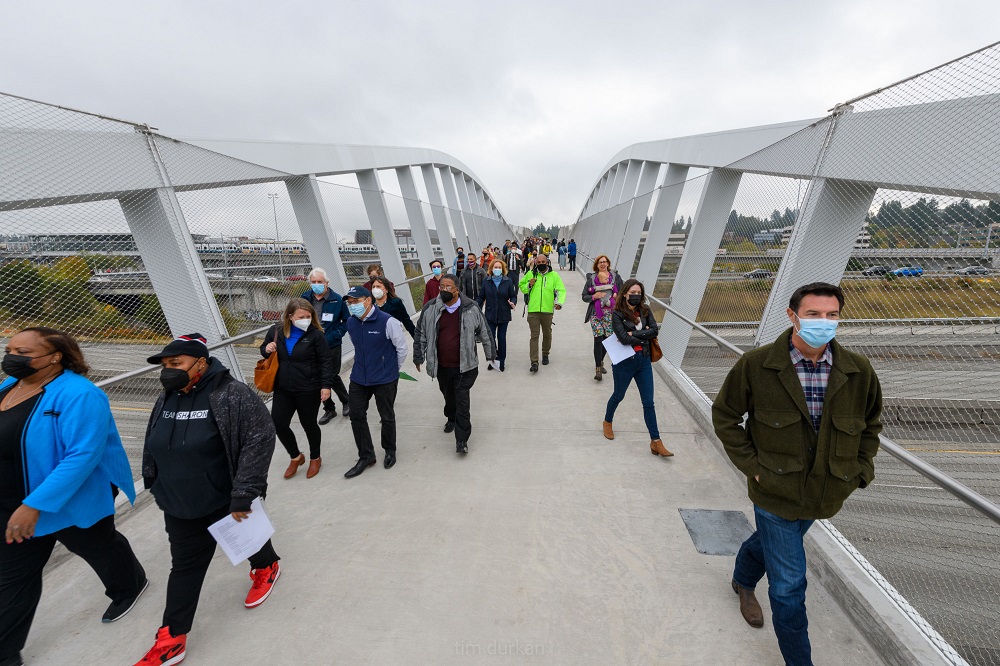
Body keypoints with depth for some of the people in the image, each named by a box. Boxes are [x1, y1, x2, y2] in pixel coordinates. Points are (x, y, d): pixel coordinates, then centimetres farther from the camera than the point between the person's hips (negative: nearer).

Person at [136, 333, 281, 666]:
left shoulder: (232, 395, -24)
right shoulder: (166, 400, 0)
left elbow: (260, 438, -27)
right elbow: (154, 447, 15)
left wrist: (243, 493, -26)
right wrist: (157, 487, 16)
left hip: (228, 502, -5)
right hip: (181, 508, 5)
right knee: (184, 567, 15)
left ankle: (266, 568, 50)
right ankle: (172, 639, 29)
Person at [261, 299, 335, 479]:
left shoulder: (316, 334, -12)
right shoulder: (275, 331, -1)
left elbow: (326, 362, -10)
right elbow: (263, 350, 16)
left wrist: (326, 385, -17)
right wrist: (267, 349, -8)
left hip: (309, 390, -4)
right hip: (282, 389, 4)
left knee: (308, 424, 9)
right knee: (278, 424, 5)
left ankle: (315, 458, 34)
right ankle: (295, 457, 32)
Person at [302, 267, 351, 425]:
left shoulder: (337, 299, -9)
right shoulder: (305, 298, 0)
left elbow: (346, 321, -2)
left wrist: (334, 336, -13)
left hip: (332, 347, -4)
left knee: (333, 376, 3)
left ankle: (346, 401, 31)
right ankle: (329, 409, 28)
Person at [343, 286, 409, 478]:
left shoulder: (387, 322, -19)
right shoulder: (351, 323, 0)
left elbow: (402, 348, -8)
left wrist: (392, 369, 4)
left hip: (385, 380, -5)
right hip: (359, 378, 5)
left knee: (387, 417, 11)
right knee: (357, 416, 8)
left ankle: (390, 451, 36)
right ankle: (366, 456, 25)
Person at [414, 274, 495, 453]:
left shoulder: (471, 308, -7)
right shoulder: (430, 309, -4)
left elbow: (484, 333, 4)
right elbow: (420, 334, 7)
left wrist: (491, 355, 9)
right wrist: (418, 357, 11)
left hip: (464, 365, -3)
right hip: (441, 366, 3)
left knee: (462, 399, -4)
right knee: (448, 396, 21)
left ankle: (462, 439, 5)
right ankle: (451, 419, 50)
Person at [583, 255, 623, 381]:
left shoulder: (615, 276, 8)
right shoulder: (591, 278, 8)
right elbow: (584, 296, 9)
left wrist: (617, 296, -8)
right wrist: (594, 296, -9)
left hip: (611, 312, 1)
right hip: (596, 313, -1)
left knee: (607, 339, 4)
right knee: (598, 339, -11)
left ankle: (600, 362, 29)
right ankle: (598, 369, -6)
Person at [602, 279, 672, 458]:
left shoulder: (645, 310, 1)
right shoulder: (617, 314, -12)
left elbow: (655, 330, -10)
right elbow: (623, 338, -22)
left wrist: (634, 334, -17)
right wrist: (644, 335, -11)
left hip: (644, 361, 4)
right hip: (624, 362, -3)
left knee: (649, 403, 6)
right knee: (618, 396, 18)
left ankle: (656, 442, 13)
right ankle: (608, 422, 46)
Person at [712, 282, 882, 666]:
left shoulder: (858, 371, -10)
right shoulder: (755, 365, -20)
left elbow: (871, 422, 10)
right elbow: (724, 416, -9)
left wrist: (861, 470, 1)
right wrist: (752, 465, -13)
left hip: (826, 493, 5)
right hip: (776, 492, -4)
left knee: (769, 542, 31)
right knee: (789, 585, 6)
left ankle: (743, 582, 62)